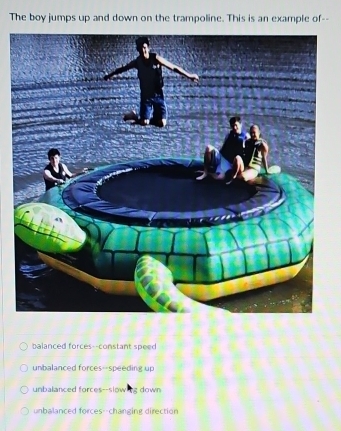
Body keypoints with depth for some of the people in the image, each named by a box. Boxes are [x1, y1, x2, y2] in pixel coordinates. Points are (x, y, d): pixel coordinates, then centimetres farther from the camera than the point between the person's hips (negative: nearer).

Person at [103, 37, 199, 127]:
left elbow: (174, 67, -8)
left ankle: (151, 117, 24)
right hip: (145, 95, 0)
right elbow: (122, 69, 13)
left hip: (158, 95, 0)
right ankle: (134, 116, 23)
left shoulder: (156, 59, -11)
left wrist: (189, 75, -10)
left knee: (162, 123, -8)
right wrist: (110, 75, 24)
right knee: (144, 123, -10)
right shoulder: (137, 62, -4)